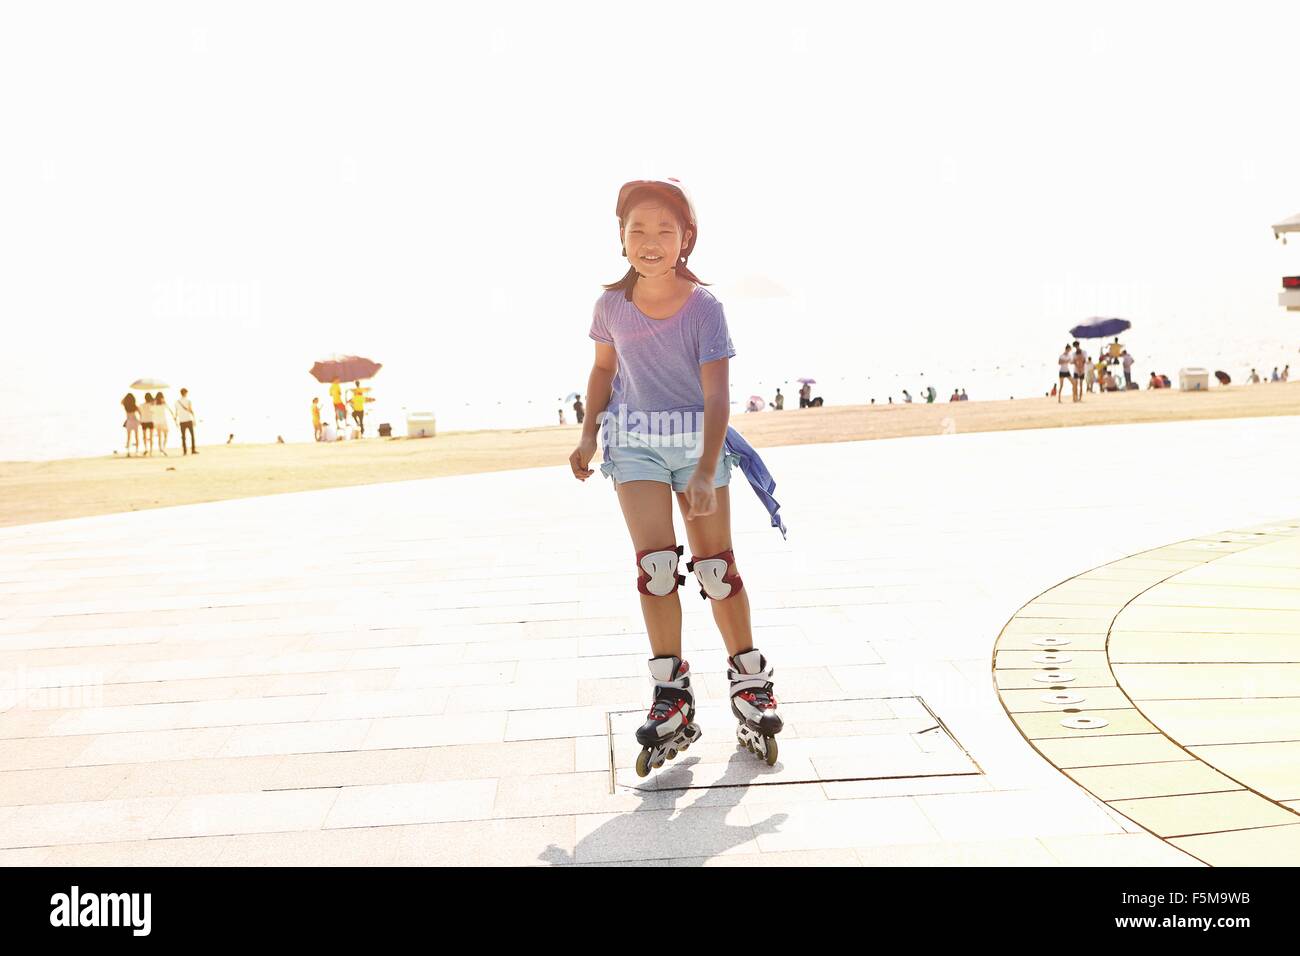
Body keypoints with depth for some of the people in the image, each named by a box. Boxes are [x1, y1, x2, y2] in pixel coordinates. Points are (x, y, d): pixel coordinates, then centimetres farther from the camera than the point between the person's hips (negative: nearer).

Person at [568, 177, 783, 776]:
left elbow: (717, 396, -19)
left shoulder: (704, 308, -15)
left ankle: (750, 681, 20)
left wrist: (706, 473, -28)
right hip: (635, 443, 1)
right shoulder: (612, 305, -6)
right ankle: (671, 699, -2)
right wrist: (589, 436, 4)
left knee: (716, 567, 0)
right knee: (655, 562, -12)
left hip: (699, 440, -1)